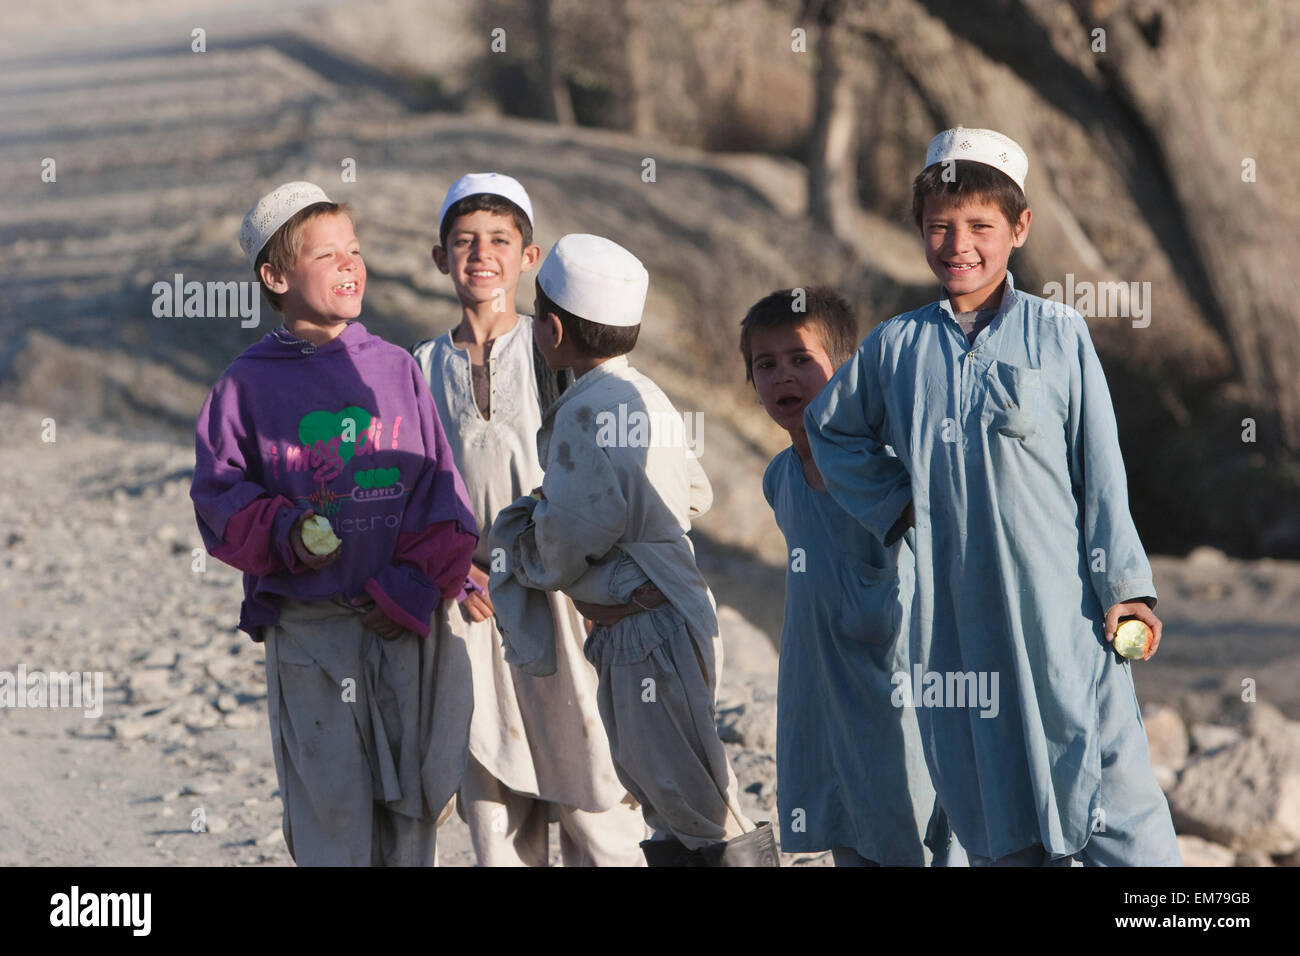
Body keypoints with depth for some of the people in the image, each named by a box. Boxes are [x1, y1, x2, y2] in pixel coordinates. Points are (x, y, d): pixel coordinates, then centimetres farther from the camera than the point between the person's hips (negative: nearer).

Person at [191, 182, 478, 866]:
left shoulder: (395, 370, 10)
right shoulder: (248, 384, 3)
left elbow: (444, 497, 7)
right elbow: (220, 497, 2)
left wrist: (415, 589, -6)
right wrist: (283, 533, -17)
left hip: (410, 627, 3)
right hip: (310, 634, -3)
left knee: (411, 809, 5)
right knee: (331, 812, -6)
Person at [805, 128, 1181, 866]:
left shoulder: (1059, 335, 0)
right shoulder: (897, 347, 7)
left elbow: (1101, 470, 2)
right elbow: (831, 427, 25)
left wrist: (1124, 585, -2)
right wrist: (891, 503, 13)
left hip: (1058, 603, -3)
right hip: (958, 608, 3)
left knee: (1105, 778, -7)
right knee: (996, 813, 7)